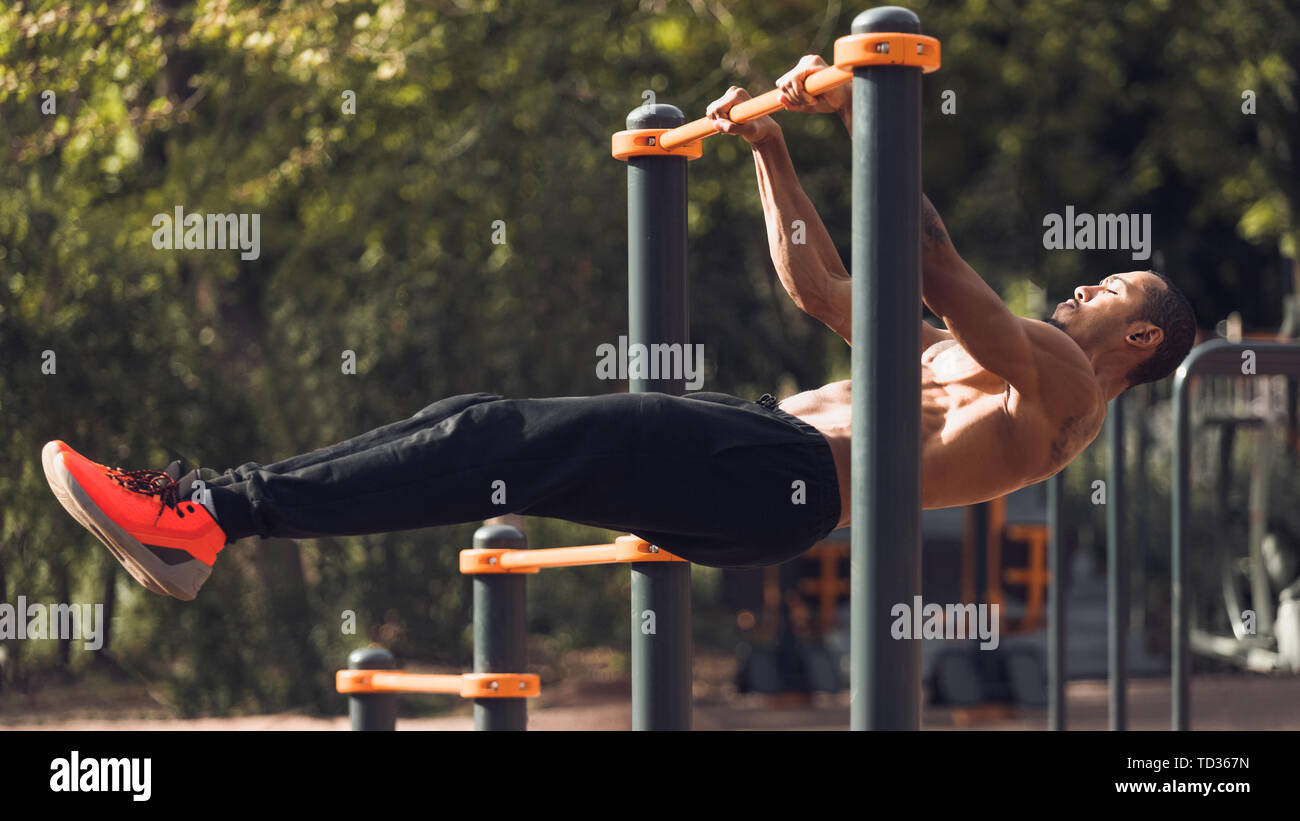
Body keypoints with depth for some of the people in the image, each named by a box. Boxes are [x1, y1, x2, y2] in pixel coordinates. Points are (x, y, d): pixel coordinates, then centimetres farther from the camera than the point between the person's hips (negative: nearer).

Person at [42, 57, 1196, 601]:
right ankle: (205, 506, -15)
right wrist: (770, 155, 30)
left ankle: (210, 519, -31)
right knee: (486, 423, -6)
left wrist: (862, 122, -12)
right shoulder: (975, 362, 33)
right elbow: (821, 290, 38)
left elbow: (939, 270, -10)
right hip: (755, 443, 9)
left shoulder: (1064, 387, 5)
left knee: (511, 447, -23)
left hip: (783, 477, -9)